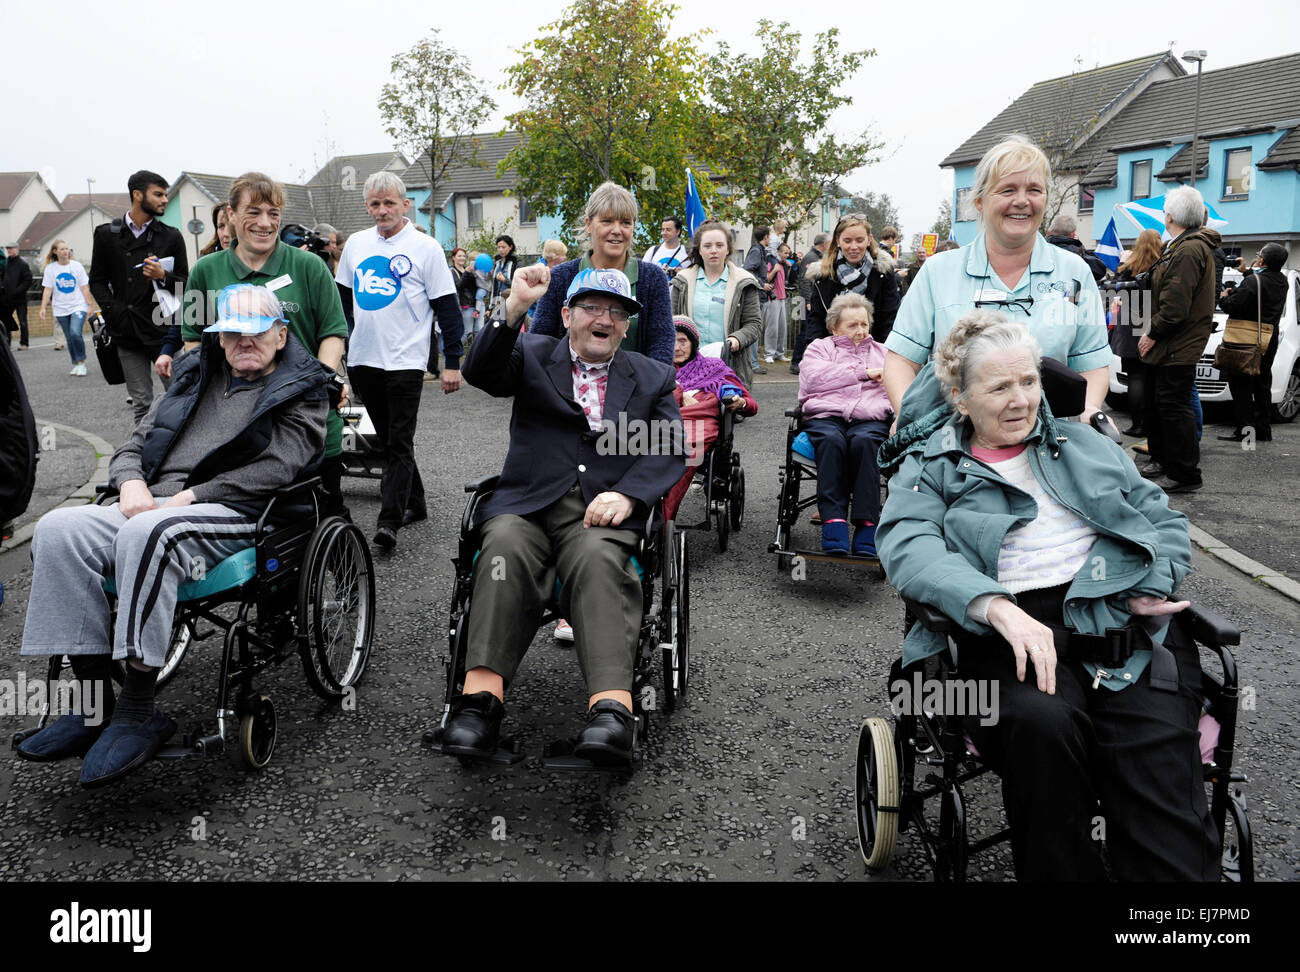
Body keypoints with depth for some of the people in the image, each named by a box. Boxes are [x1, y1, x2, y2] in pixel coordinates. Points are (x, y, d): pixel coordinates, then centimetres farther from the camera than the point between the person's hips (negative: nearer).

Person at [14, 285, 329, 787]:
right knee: (57, 529, -21)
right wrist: (131, 482, 0)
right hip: (150, 506, 6)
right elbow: (133, 444, 24)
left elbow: (276, 468, -9)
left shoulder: (300, 391, 7)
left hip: (236, 517, -6)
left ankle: (137, 714, -29)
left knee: (146, 534, -37)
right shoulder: (195, 378, 26)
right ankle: (95, 701, -17)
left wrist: (189, 497, -14)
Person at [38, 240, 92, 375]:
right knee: (69, 338, 6)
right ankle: (75, 364, 19)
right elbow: (47, 289, 0)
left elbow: (85, 288, 2)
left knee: (75, 333, -21)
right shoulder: (50, 268, 2)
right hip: (61, 309, 2)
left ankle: (81, 363, -7)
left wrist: (89, 305, -2)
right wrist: (43, 307, -8)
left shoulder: (76, 266, 0)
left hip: (78, 306, -2)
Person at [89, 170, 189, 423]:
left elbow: (184, 283, 8)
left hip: (164, 328, -1)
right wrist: (113, 312, -5)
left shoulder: (171, 236, 7)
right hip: (127, 332, 1)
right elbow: (97, 281, 11)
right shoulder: (107, 234, 8)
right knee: (141, 404, 6)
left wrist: (163, 276, -13)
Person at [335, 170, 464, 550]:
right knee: (388, 440, 13)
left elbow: (447, 307, -4)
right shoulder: (356, 243, 11)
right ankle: (415, 503, 26)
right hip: (362, 359, 6)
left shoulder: (425, 248, -3)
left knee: (399, 443, -7)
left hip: (404, 360, -6)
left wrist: (452, 362, -9)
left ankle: (389, 521, -8)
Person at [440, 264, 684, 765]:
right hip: (527, 502, 1)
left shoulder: (654, 377, 21)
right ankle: (481, 697, -37)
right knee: (506, 547, -33)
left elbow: (670, 450, 7)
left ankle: (612, 708, -46)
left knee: (598, 558, -34)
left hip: (604, 510, 0)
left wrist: (626, 496, -12)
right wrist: (515, 306, -14)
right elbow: (480, 373, -1)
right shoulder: (532, 354, 20)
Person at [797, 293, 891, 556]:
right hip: (826, 417, -1)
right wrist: (864, 373, 4)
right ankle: (834, 525, -41)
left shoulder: (882, 353, 31)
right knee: (831, 440, -36)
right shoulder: (820, 348, 24)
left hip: (870, 420, 1)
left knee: (864, 441, -35)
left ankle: (866, 528, -39)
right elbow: (814, 379, 0)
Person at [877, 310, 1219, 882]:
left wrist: (1154, 589, 1)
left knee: (1156, 745, -25)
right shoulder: (928, 469, 14)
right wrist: (1001, 608, -24)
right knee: (1042, 722, -34)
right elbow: (908, 547, -6)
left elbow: (1163, 518, 24)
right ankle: (1060, 874, -14)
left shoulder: (1084, 444, 26)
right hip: (1016, 635, -2)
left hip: (1125, 622, 3)